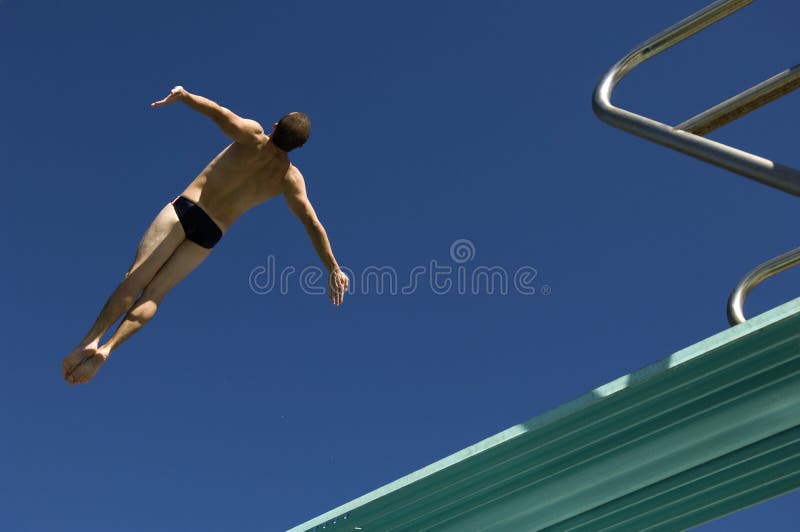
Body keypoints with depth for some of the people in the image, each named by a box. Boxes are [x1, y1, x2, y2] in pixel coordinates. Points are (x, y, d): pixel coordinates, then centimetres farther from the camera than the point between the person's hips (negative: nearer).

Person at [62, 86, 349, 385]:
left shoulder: (252, 135, -6)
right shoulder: (290, 179, -1)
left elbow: (219, 114, -25)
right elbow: (312, 224, -4)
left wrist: (183, 95, -24)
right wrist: (333, 269, -2)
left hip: (186, 207, -2)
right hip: (212, 232, 2)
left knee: (135, 279, -5)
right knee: (154, 293, 5)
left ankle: (91, 340, -15)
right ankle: (108, 348, -11)